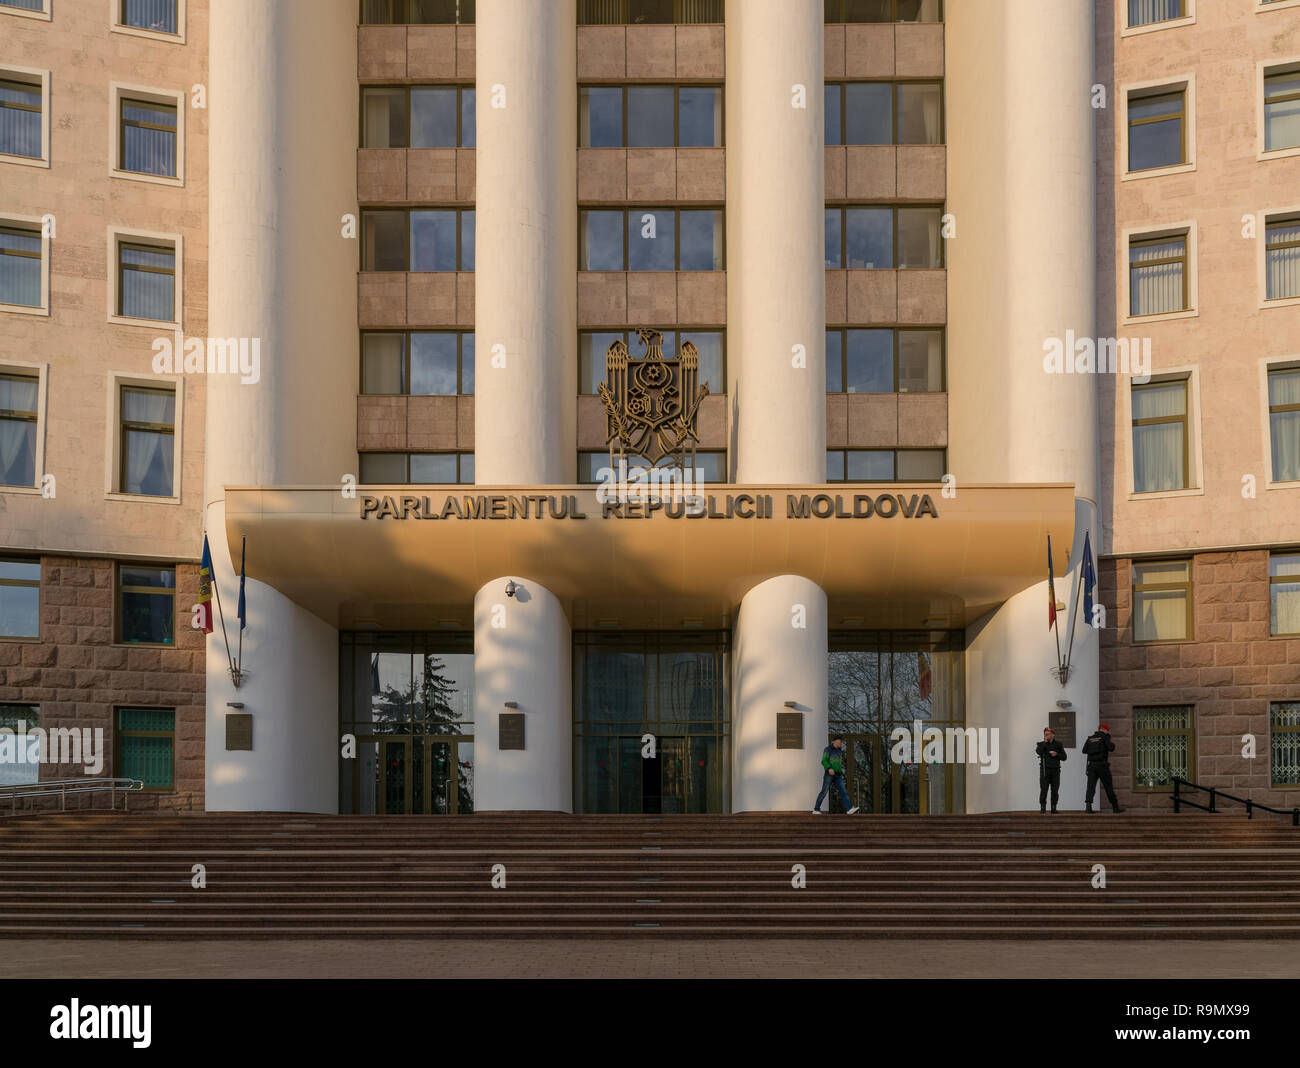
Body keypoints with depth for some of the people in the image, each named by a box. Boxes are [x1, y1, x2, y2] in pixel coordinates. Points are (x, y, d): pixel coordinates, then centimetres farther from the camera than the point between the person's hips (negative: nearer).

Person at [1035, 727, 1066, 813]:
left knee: (1055, 790, -1)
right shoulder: (1042, 744, 7)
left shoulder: (1058, 745, 10)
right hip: (1045, 769, -1)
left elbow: (1064, 757, 8)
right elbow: (1039, 752, -15)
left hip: (1055, 770, 1)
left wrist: (1056, 754, -9)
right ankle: (1042, 808, -8)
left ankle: (1053, 808, 5)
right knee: (1043, 789, -10)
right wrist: (1045, 742, -8)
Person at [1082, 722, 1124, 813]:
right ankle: (1115, 807, 15)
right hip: (1102, 765, -3)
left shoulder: (1090, 738, 12)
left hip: (1091, 765, 3)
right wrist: (1112, 744, 8)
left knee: (1091, 786, -4)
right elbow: (1111, 748, -13)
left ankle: (1088, 806, -23)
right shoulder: (1105, 736, -2)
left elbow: (1084, 750, 8)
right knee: (1109, 787, 7)